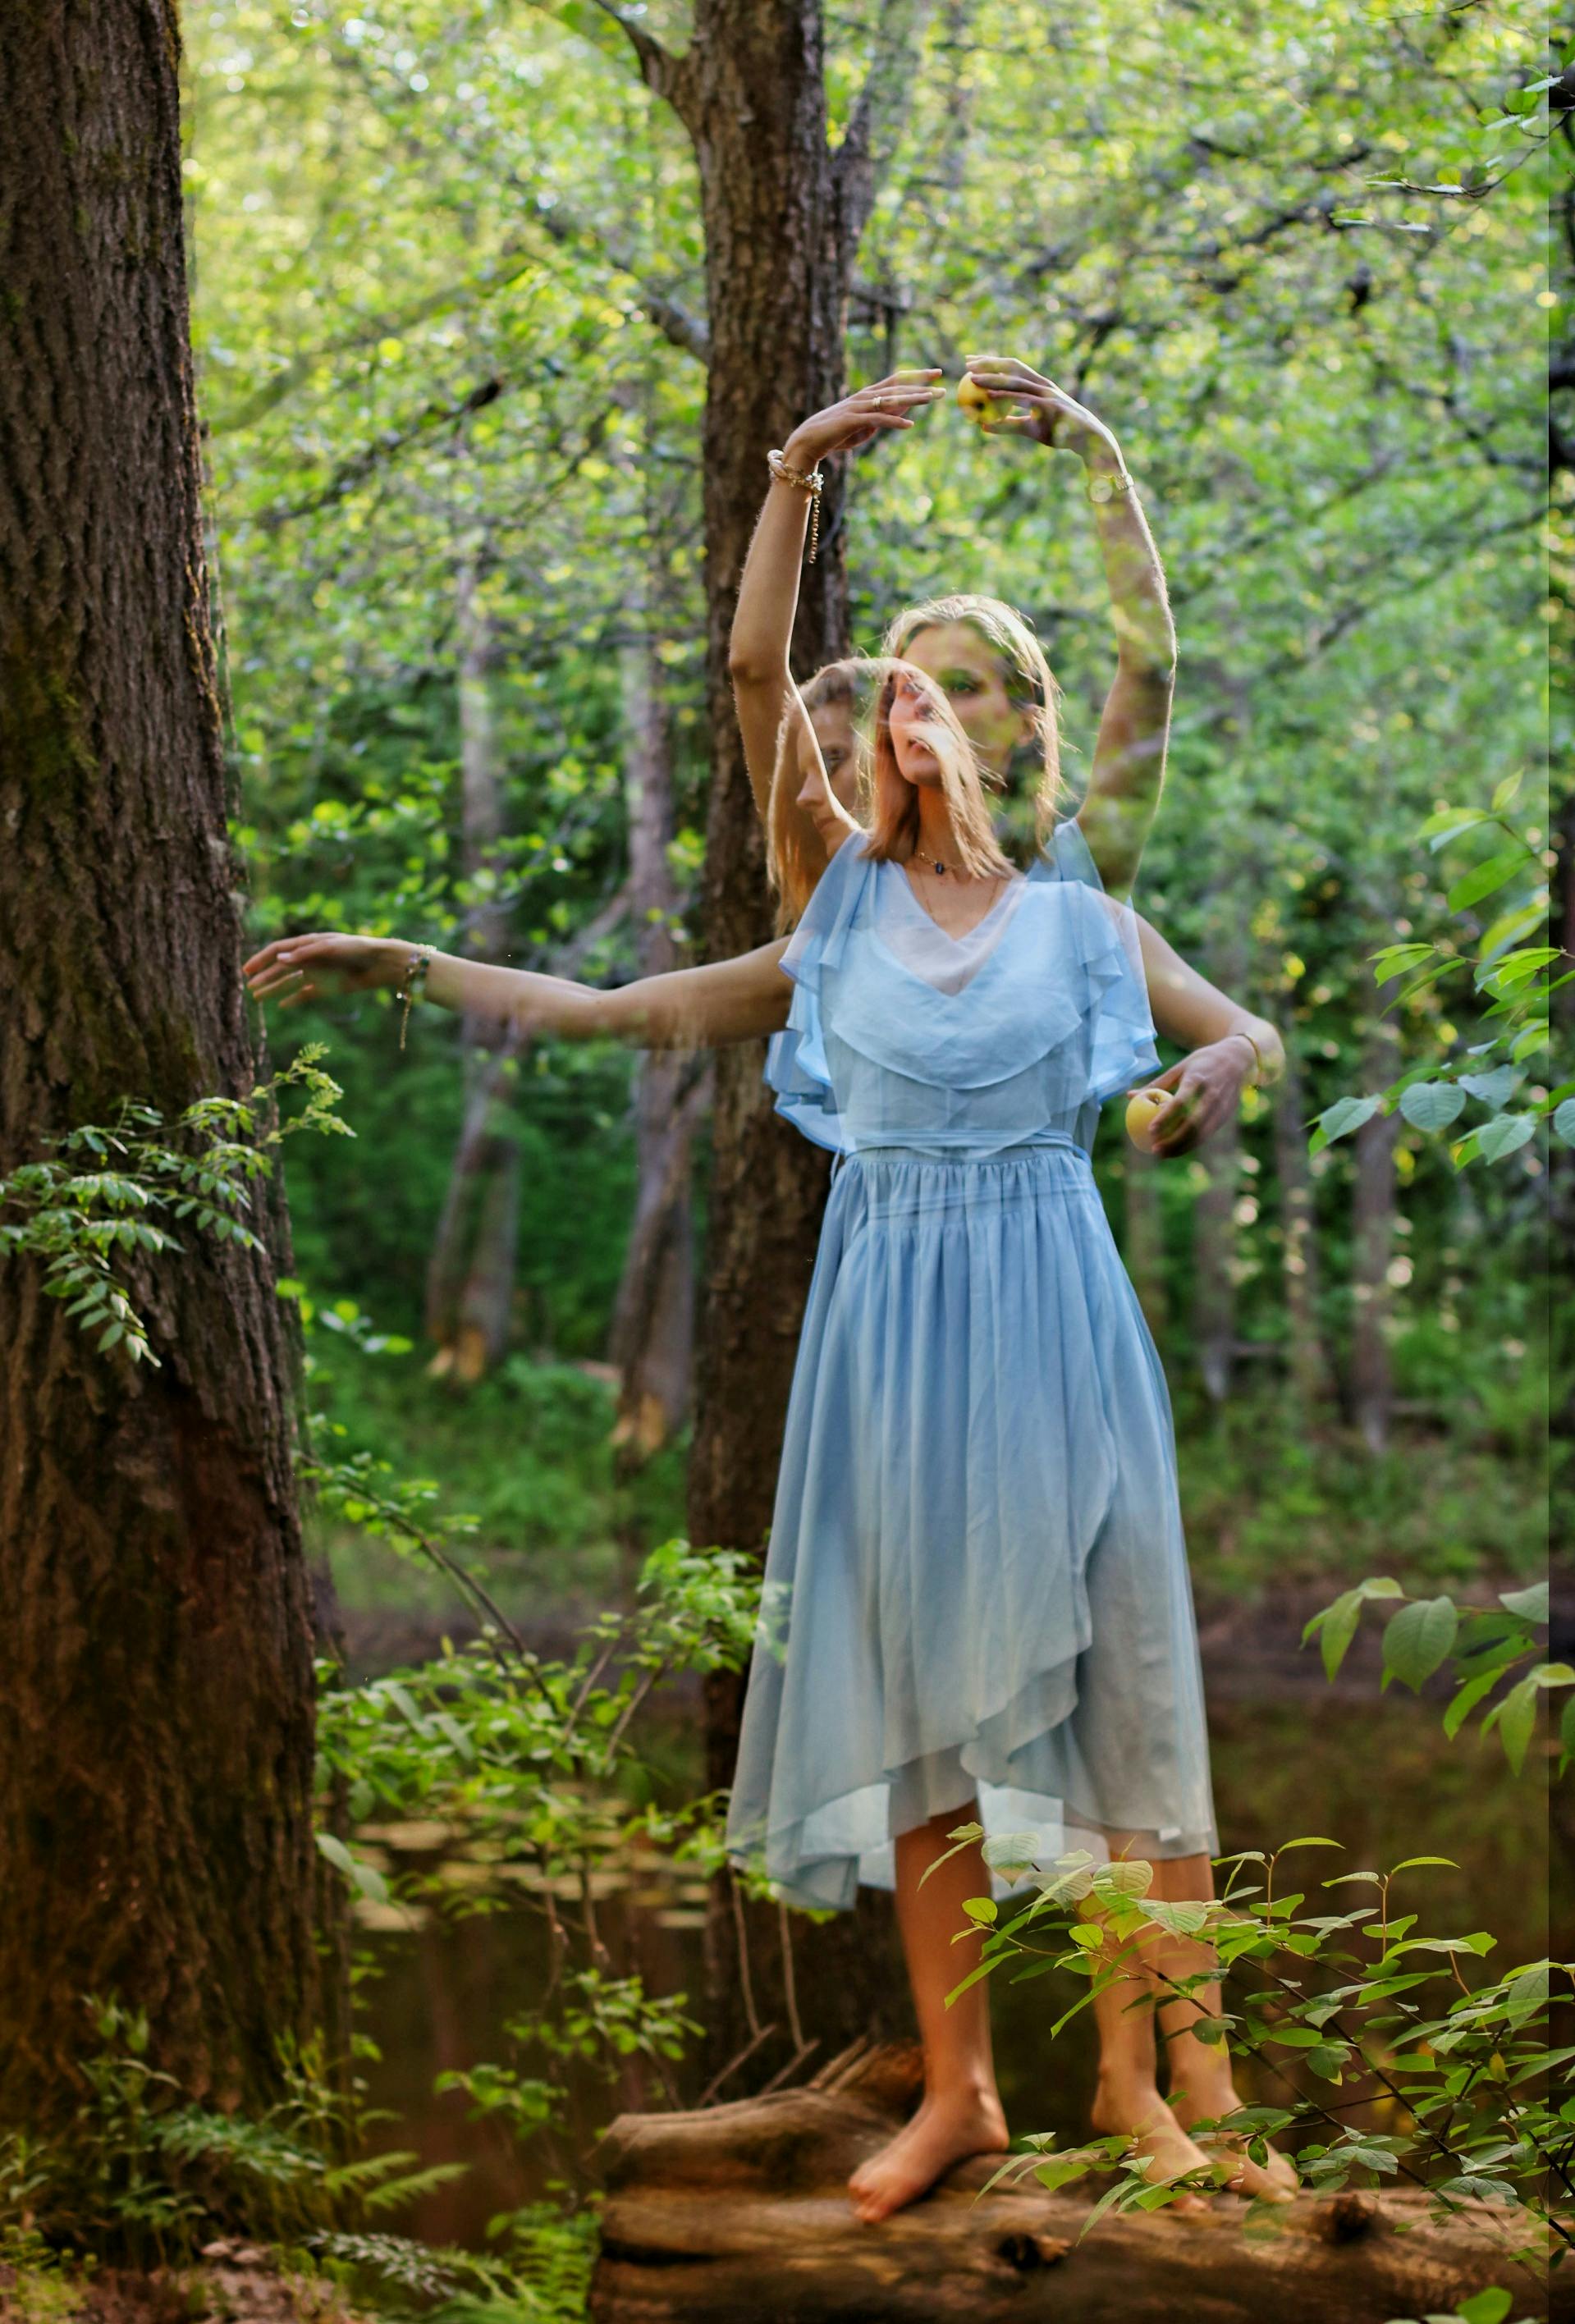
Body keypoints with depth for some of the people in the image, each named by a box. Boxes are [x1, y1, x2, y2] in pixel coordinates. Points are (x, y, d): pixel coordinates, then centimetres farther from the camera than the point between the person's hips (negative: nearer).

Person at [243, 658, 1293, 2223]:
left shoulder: (1082, 919, 9)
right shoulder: (845, 930, 14)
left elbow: (1257, 1039, 16)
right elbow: (618, 1012, 15)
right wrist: (404, 965, 11)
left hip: (1050, 1308, -2)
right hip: (890, 1316, 2)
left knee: (1117, 1675, -5)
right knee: (918, 1687, 2)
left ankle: (1151, 2072, 1)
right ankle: (958, 2091, 8)